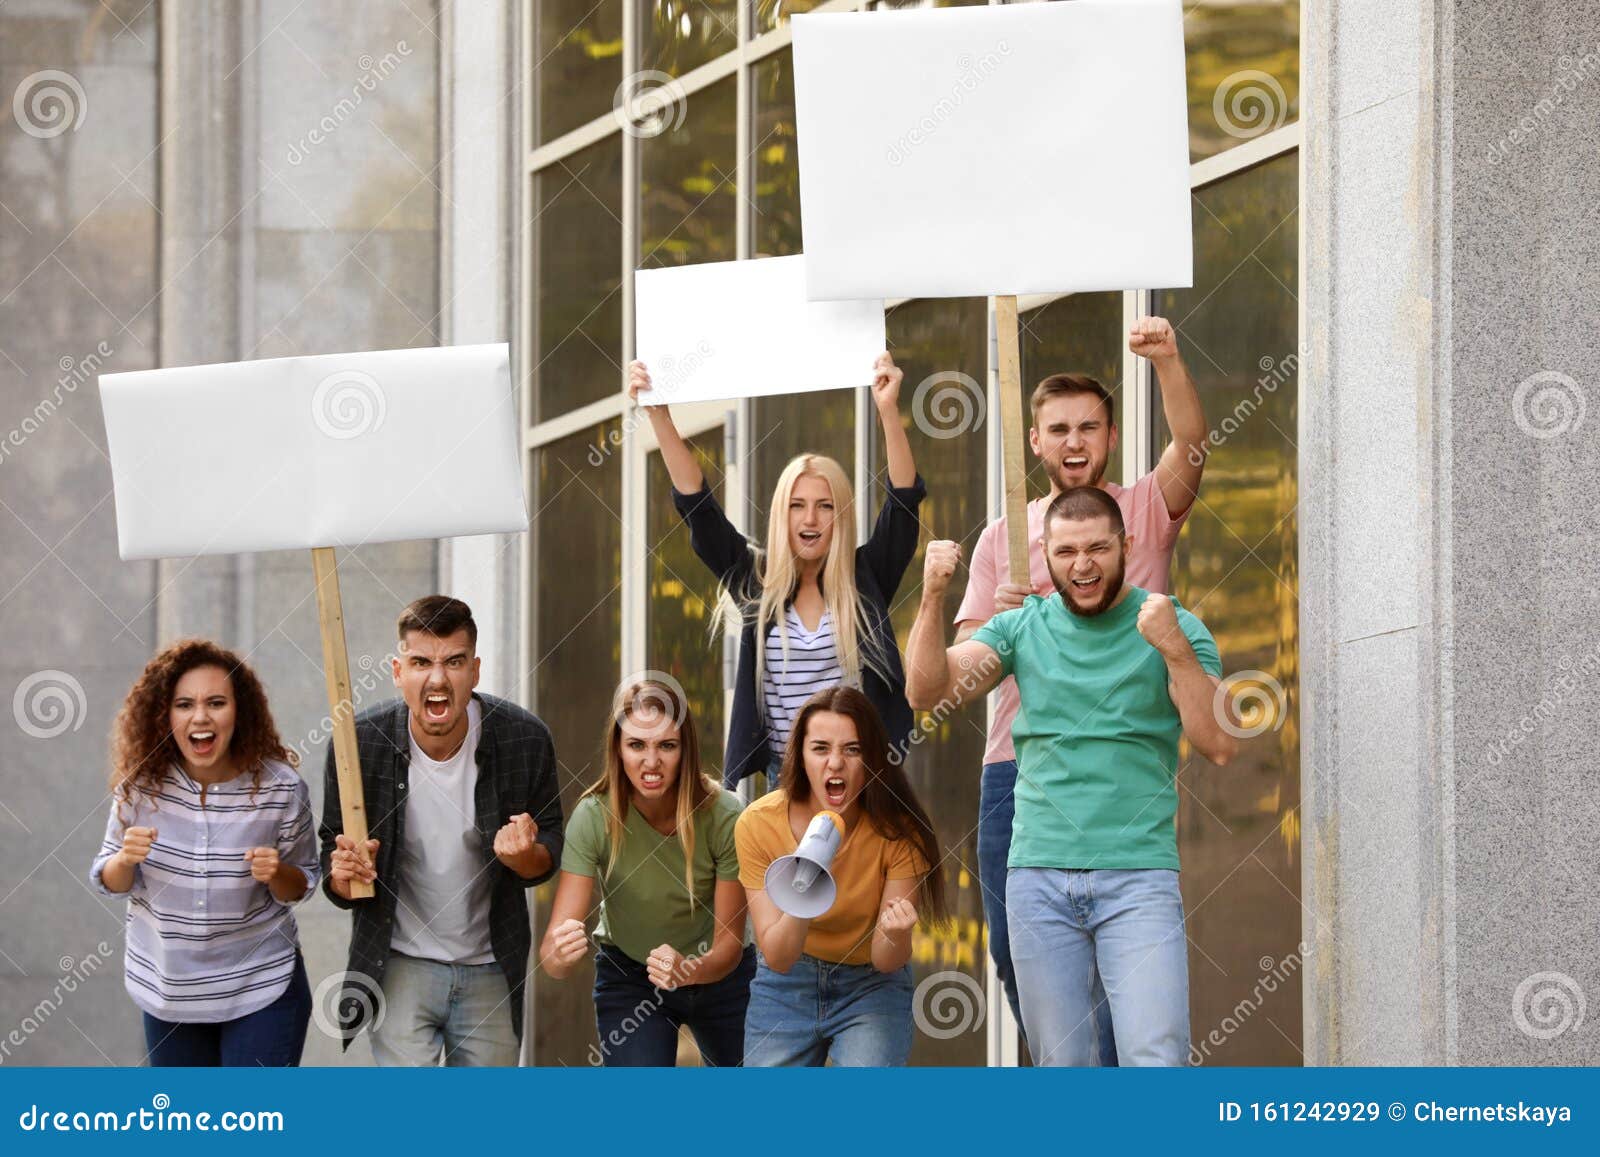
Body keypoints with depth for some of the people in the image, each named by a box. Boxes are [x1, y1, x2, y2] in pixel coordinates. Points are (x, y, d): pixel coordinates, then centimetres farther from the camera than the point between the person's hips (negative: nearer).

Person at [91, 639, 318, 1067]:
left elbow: (302, 884, -2)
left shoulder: (281, 788, -15)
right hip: (167, 988, 2)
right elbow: (111, 882, 0)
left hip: (261, 987, -2)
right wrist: (125, 859, -22)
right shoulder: (141, 783, -12)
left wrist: (277, 874, -24)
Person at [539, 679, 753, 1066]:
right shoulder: (593, 817, -27)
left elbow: (729, 940, -23)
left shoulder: (724, 815, -27)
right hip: (628, 978, -1)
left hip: (718, 973, 1)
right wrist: (560, 953, -55)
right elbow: (552, 957, -30)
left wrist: (690, 971, -45)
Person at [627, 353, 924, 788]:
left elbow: (904, 499, -7)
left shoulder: (867, 580, 3)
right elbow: (697, 505, 1)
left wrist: (889, 411, -19)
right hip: (783, 774, 2)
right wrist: (658, 416, -7)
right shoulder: (756, 582, 6)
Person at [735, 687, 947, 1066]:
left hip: (871, 987, -1)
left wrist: (895, 934, -41)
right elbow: (777, 958, -20)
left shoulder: (898, 832, -21)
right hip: (787, 987, 2)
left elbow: (886, 962, -18)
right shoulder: (758, 824, -20)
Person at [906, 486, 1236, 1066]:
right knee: (1063, 1068, 4)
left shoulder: (1175, 628, 3)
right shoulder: (1022, 627, 10)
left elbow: (1219, 745, -6)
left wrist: (1175, 649, -18)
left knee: (1156, 1060, -14)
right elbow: (926, 689, 0)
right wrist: (933, 596, -14)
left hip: (1138, 877, -2)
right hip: (1038, 878, 2)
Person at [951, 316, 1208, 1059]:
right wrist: (998, 617, -12)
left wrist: (1167, 362, -32)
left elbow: (1191, 447, -15)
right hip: (1016, 767, 4)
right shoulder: (1003, 538, 14)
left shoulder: (1145, 514, 5)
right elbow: (962, 663, 10)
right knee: (1016, 954, 7)